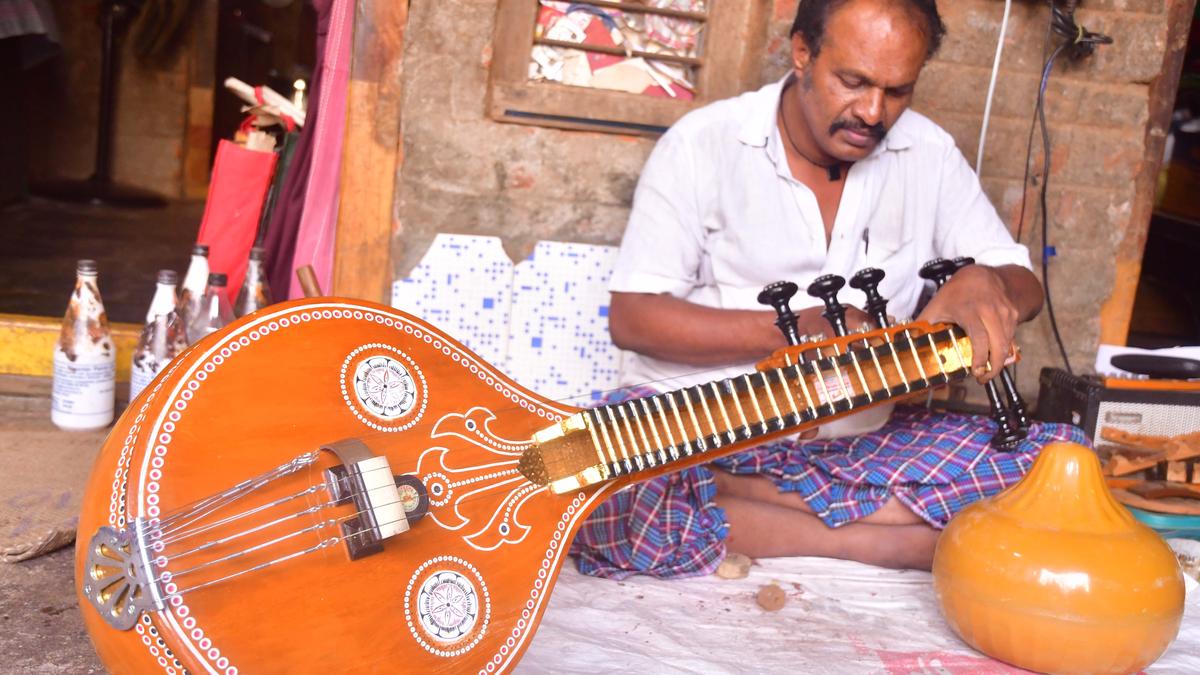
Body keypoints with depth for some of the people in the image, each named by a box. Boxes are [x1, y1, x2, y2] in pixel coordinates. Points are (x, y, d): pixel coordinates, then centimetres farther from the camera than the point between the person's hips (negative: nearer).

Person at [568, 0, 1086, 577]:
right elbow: (630, 316, -9)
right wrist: (797, 329, -18)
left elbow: (1025, 288, 8)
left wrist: (983, 281, -18)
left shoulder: (929, 154, 4)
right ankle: (881, 541, -21)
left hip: (859, 438, 3)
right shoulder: (703, 144, -6)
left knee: (1065, 458, -16)